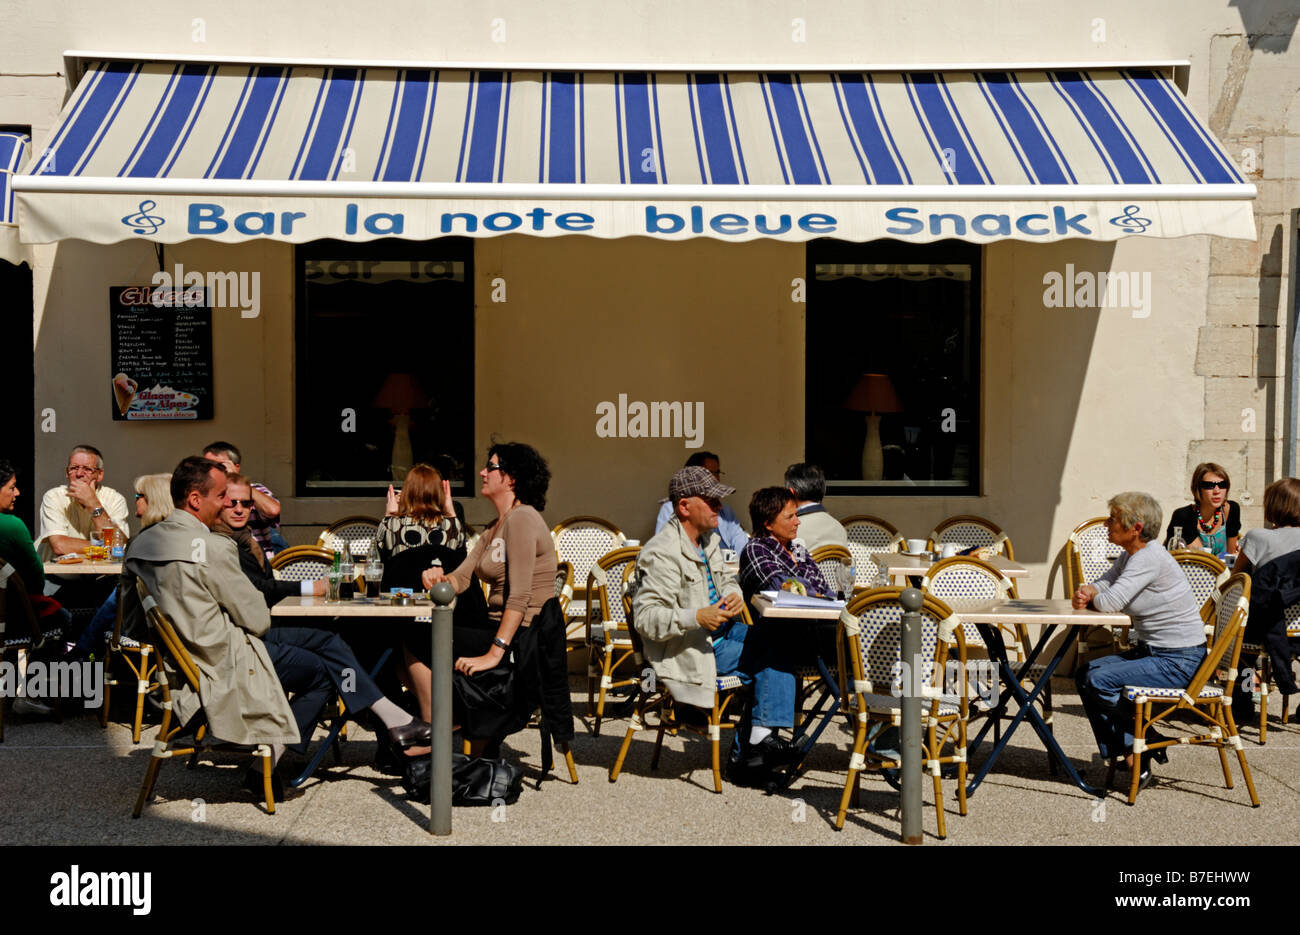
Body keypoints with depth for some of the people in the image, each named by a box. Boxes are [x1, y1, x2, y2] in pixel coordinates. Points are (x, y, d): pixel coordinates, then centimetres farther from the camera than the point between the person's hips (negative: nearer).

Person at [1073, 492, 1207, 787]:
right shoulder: (1129, 555, 8)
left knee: (1100, 681, -18)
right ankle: (1118, 752, 5)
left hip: (1180, 661, -10)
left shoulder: (1150, 558, -23)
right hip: (1153, 652, 10)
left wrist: (1094, 596, -6)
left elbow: (1111, 602, -30)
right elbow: (1103, 584, 15)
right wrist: (1086, 591, -10)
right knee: (1084, 675, 5)